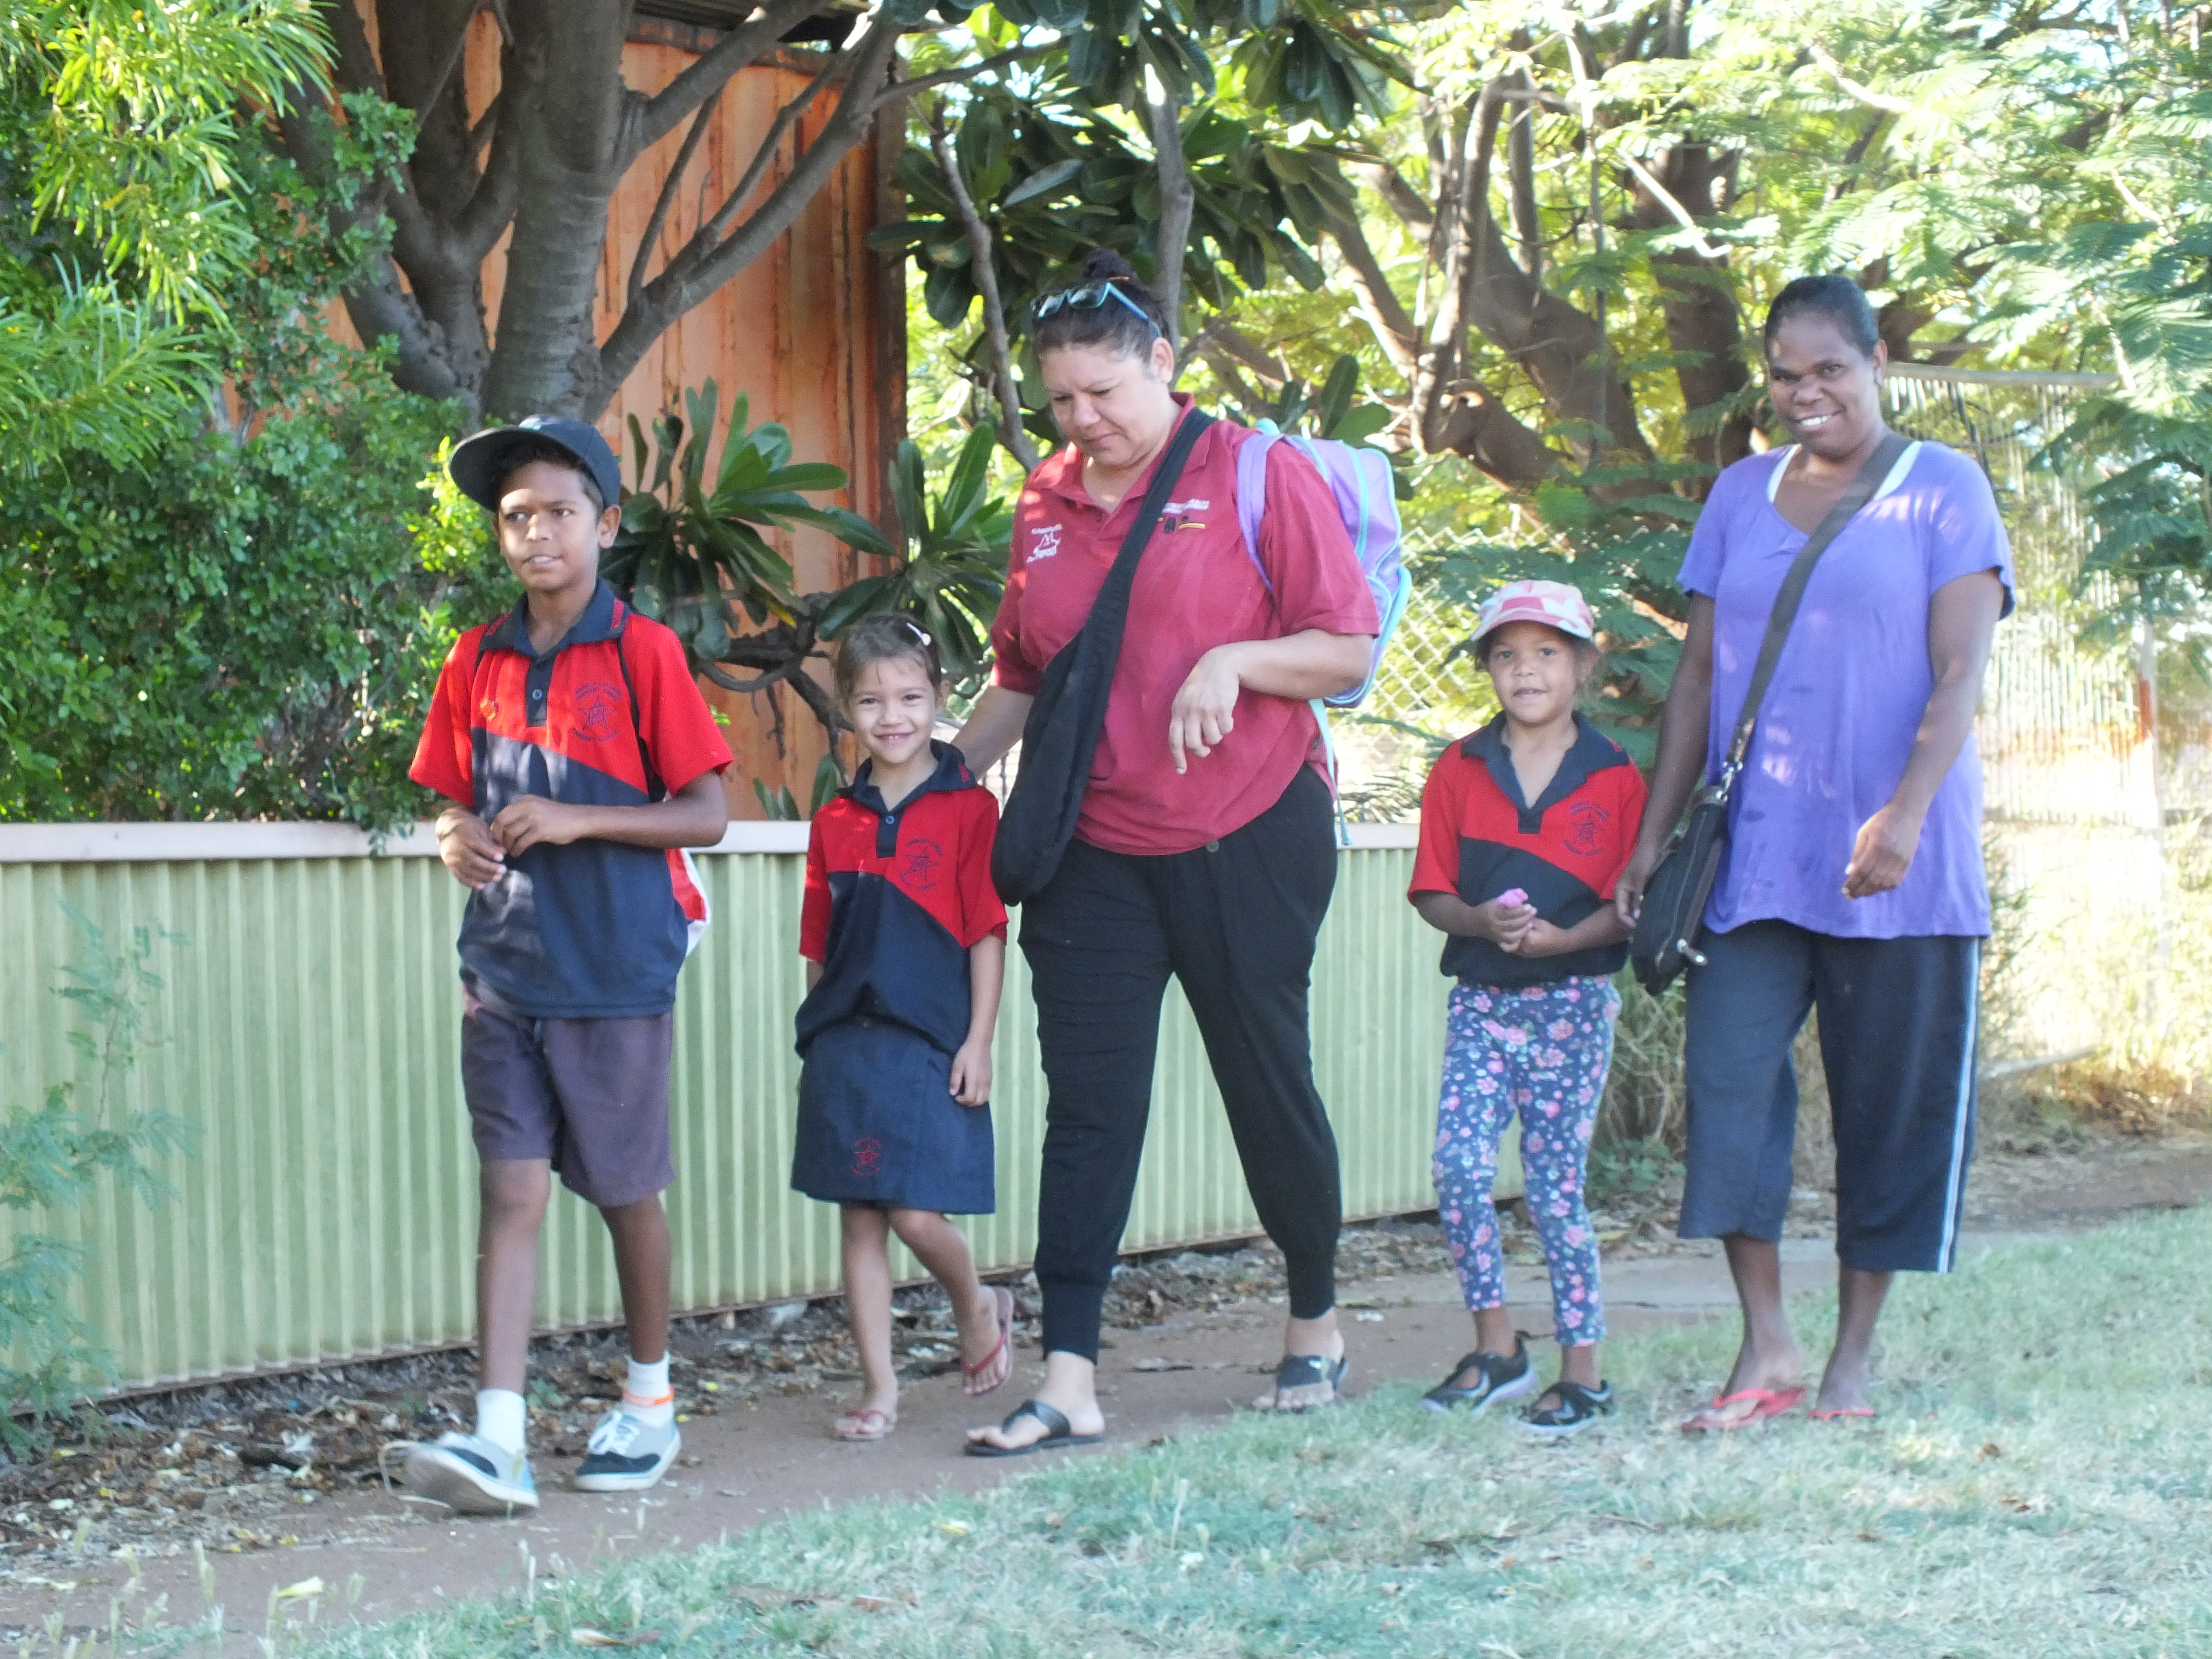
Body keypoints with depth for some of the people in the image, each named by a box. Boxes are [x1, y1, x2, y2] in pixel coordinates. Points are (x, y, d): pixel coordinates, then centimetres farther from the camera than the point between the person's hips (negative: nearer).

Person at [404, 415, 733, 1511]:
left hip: (616, 969, -3)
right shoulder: (477, 663, 8)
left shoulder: (642, 653, -5)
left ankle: (649, 1402, 27)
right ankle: (498, 1437, -10)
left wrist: (577, 820, -17)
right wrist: (460, 839, -5)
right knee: (511, 1191, -4)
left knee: (627, 1192, 9)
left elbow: (707, 814, -6)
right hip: (504, 969, 3)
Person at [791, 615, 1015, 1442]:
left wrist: (978, 1042, -8)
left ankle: (978, 1309, 21)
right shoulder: (835, 824, 10)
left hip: (930, 1041, -4)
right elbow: (820, 949, 14)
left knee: (916, 1213, -10)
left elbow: (987, 934, -3)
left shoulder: (968, 808, -2)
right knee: (859, 1218, 4)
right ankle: (878, 1388, 11)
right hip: (844, 1042, 4)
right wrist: (814, 1048, 12)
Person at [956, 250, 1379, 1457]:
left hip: (1248, 842, -4)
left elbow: (1348, 652, -7)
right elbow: (1021, 679, 18)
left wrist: (1233, 659, -22)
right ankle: (1069, 1379, -3)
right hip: (1092, 849, 4)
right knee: (1086, 1104, -2)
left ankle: (1317, 1324, 29)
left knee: (1268, 1079, 8)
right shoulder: (1045, 506, 9)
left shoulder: (1255, 474, -5)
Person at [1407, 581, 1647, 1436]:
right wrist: (1481, 921, -15)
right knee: (1458, 1164, -10)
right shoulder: (1460, 770, 6)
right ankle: (1496, 1346, 5)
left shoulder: (1615, 777, 0)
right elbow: (1432, 893, 6)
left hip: (1573, 1001, -2)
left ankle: (1581, 1368, 10)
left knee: (1554, 1186, -1)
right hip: (1481, 999, 2)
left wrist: (1564, 937, -19)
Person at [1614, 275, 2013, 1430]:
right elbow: (1699, 674, 15)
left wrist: (1904, 814, -21)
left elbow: (1959, 674, -7)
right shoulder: (1740, 495, 14)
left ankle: (1854, 1354, 13)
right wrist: (1655, 831, 9)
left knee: (1890, 1101, 2)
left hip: (1894, 863, -3)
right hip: (1751, 854, 3)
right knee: (1728, 1076, -8)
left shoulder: (1942, 490, 2)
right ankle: (1766, 1347, -1)